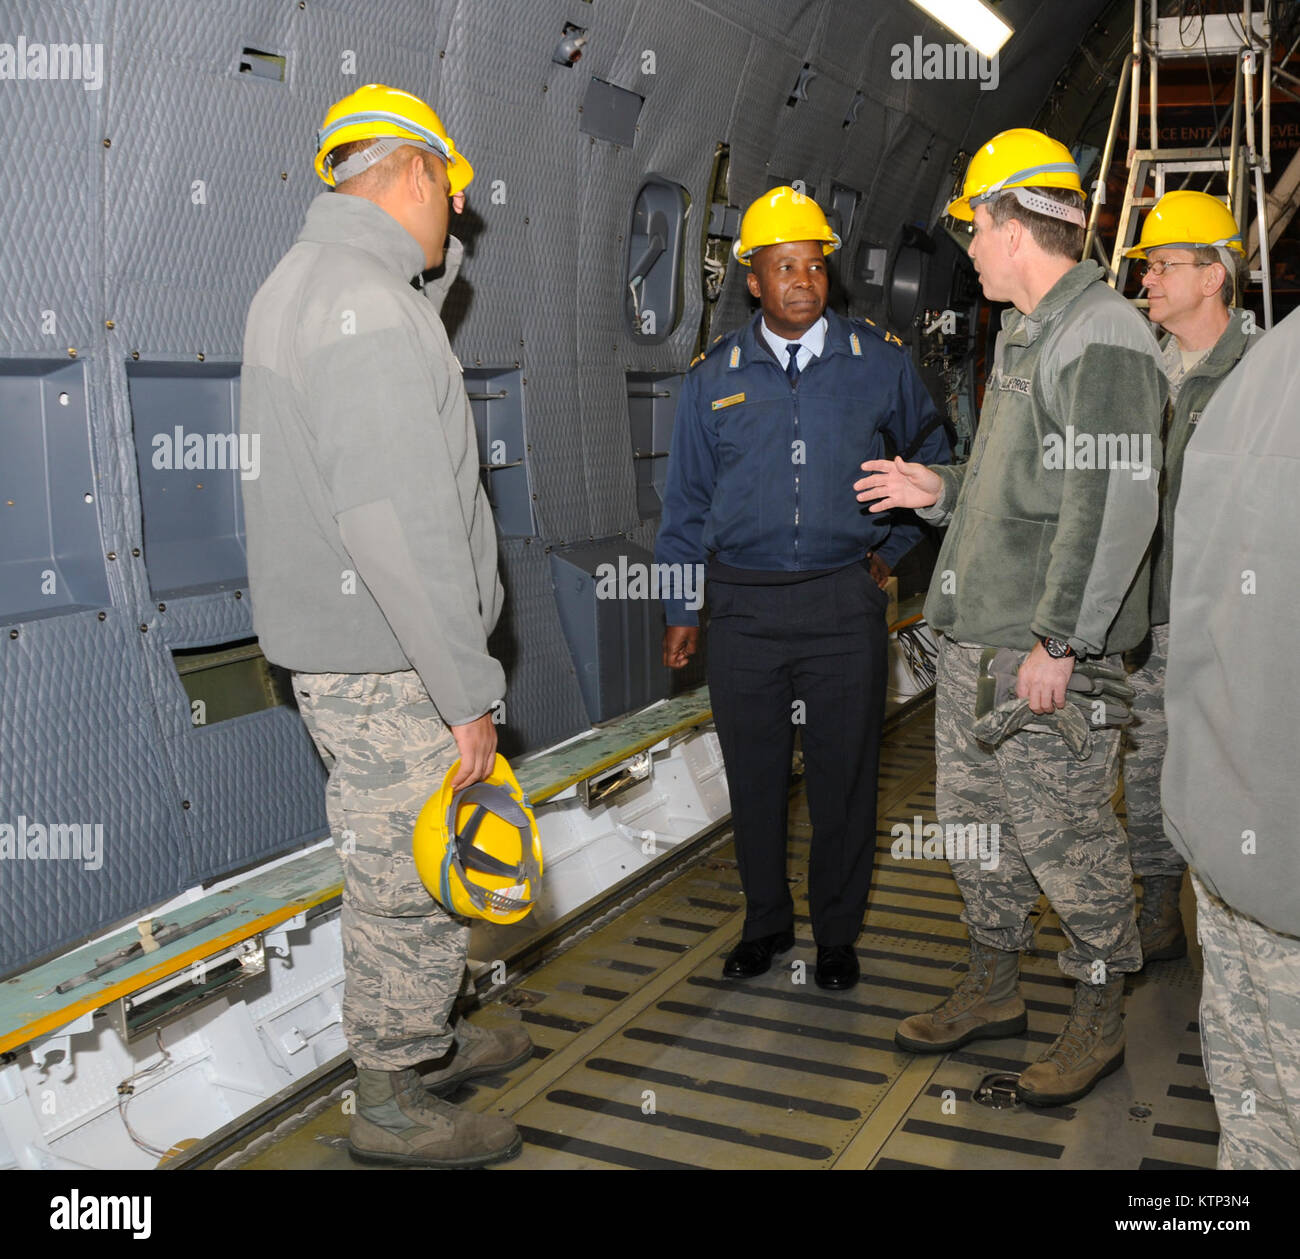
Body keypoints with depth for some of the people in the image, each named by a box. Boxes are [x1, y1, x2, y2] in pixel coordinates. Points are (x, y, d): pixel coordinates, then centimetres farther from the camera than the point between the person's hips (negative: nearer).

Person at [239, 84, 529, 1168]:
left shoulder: (300, 283, 15)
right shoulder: (370, 309, -20)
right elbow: (400, 528, -26)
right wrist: (469, 692, -22)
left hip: (342, 644, 11)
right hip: (385, 670, -11)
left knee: (406, 873, 22)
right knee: (411, 885, 3)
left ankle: (427, 1040, 39)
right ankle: (392, 1105, 21)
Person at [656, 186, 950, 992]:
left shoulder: (881, 362, 3)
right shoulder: (715, 377, 6)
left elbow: (932, 456, 17)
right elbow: (687, 502, 10)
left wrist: (892, 548, 10)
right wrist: (681, 608, 8)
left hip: (844, 601, -1)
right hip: (743, 607, 1)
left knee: (845, 777, 6)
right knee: (754, 777, 10)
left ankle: (838, 934, 25)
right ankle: (766, 924, 29)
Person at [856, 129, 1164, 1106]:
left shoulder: (1102, 336, -14)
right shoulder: (1025, 335, 19)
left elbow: (1112, 504, -22)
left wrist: (1059, 642, -23)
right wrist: (942, 491, 15)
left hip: (1052, 654, -10)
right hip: (975, 635, 10)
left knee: (1064, 837, 1)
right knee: (974, 820, 16)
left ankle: (1100, 1017, 21)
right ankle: (994, 989, 33)